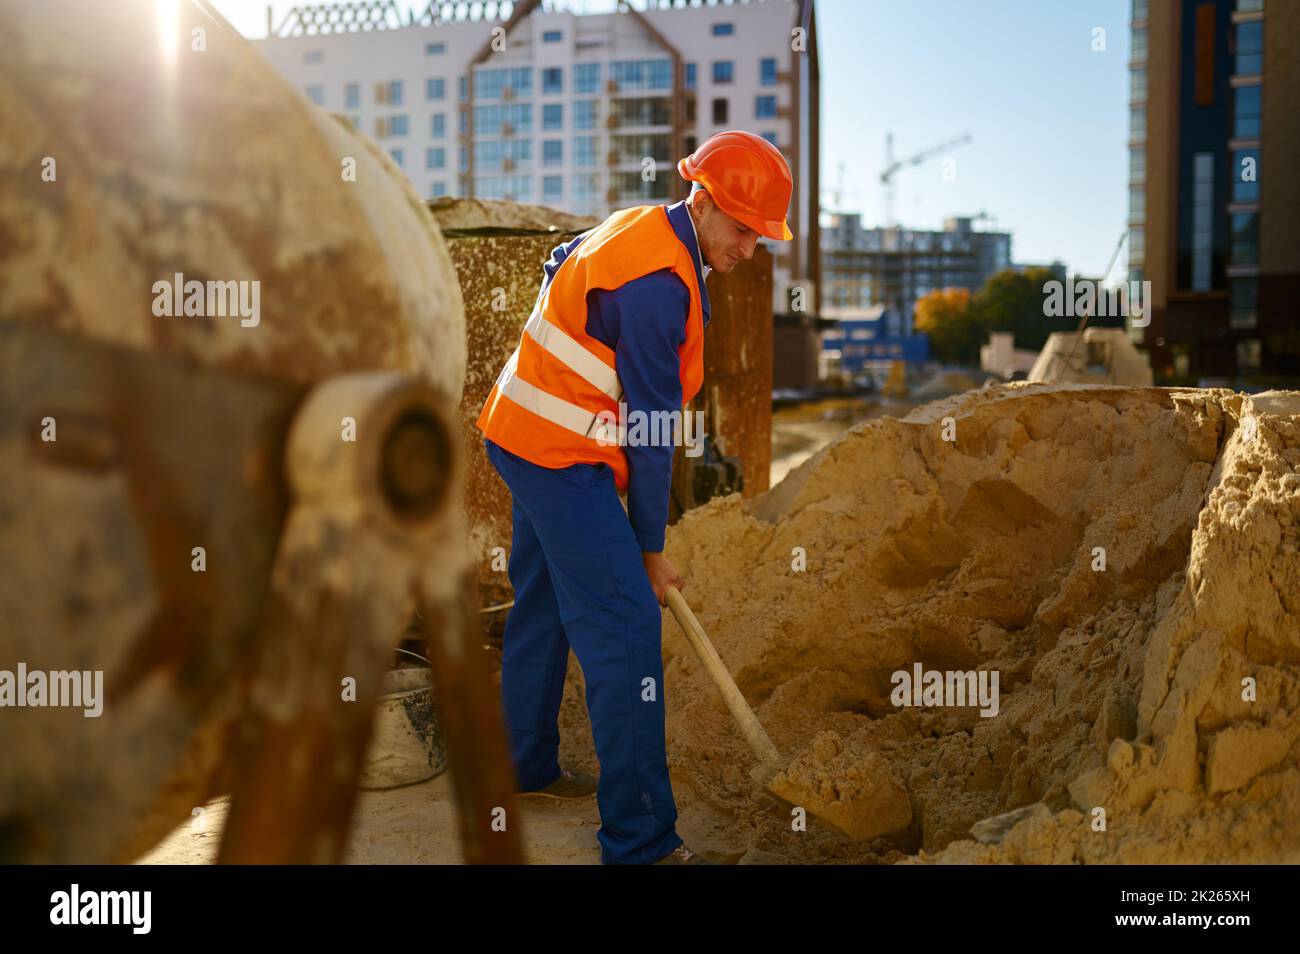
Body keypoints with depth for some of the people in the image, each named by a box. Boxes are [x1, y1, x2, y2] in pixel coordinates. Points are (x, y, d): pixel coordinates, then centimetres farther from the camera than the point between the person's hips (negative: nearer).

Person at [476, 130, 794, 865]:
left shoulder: (640, 227, 7)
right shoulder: (659, 283, -24)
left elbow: (560, 266, 27)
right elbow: (654, 423, -20)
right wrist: (652, 547, -12)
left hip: (530, 437, 11)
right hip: (561, 455, -11)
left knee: (544, 605, 21)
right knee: (623, 625, -12)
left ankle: (528, 765, 38)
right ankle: (639, 837, -10)